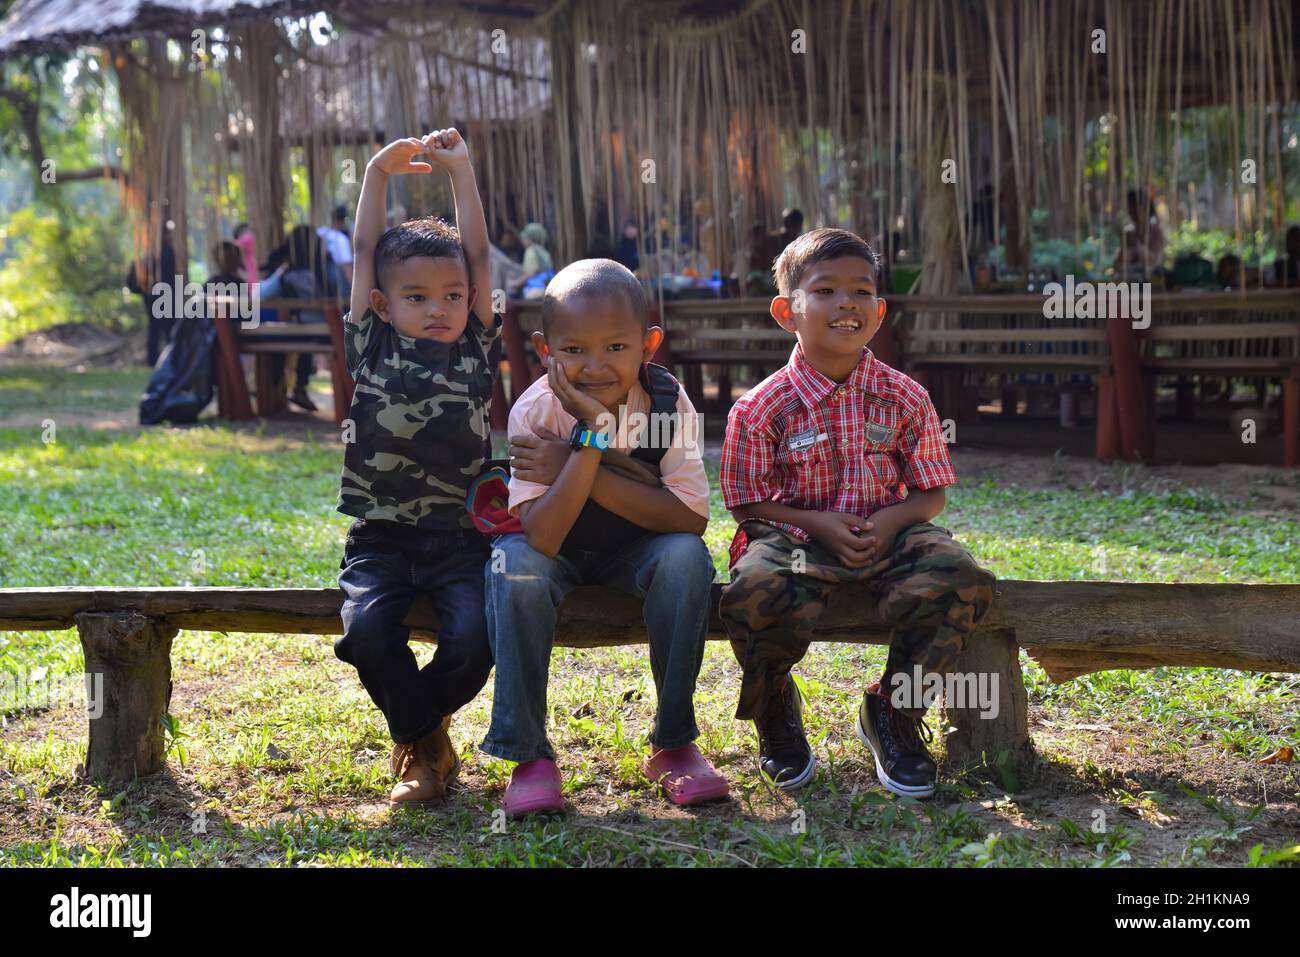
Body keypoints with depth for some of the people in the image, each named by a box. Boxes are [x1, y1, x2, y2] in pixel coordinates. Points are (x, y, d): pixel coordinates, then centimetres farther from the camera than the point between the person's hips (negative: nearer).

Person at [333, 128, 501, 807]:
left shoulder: (476, 353, 9)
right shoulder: (372, 352, 9)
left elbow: (479, 256, 7)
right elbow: (364, 254, 9)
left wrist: (461, 171, 10)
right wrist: (379, 173, 11)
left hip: (460, 537, 0)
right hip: (381, 537, 0)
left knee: (475, 637, -23)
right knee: (367, 630, -26)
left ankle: (413, 734, 9)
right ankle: (427, 744, 2)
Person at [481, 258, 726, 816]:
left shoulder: (668, 402, -21)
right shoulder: (535, 410, -24)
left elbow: (690, 519, -29)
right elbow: (542, 538, -33)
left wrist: (574, 470, -33)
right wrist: (592, 437, -40)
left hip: (636, 550, 1)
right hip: (559, 550, -1)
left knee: (685, 557, -30)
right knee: (514, 565, -32)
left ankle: (673, 743, -14)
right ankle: (528, 754, -19)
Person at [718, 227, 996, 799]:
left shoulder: (903, 398, 1)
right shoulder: (761, 408, -6)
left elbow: (930, 493, 7)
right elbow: (748, 503, -2)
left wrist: (892, 519, -15)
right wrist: (819, 524, -17)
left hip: (885, 533, 3)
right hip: (793, 536, -2)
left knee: (959, 579, -26)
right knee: (756, 596, -35)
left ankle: (893, 710, 1)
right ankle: (774, 710, 2)